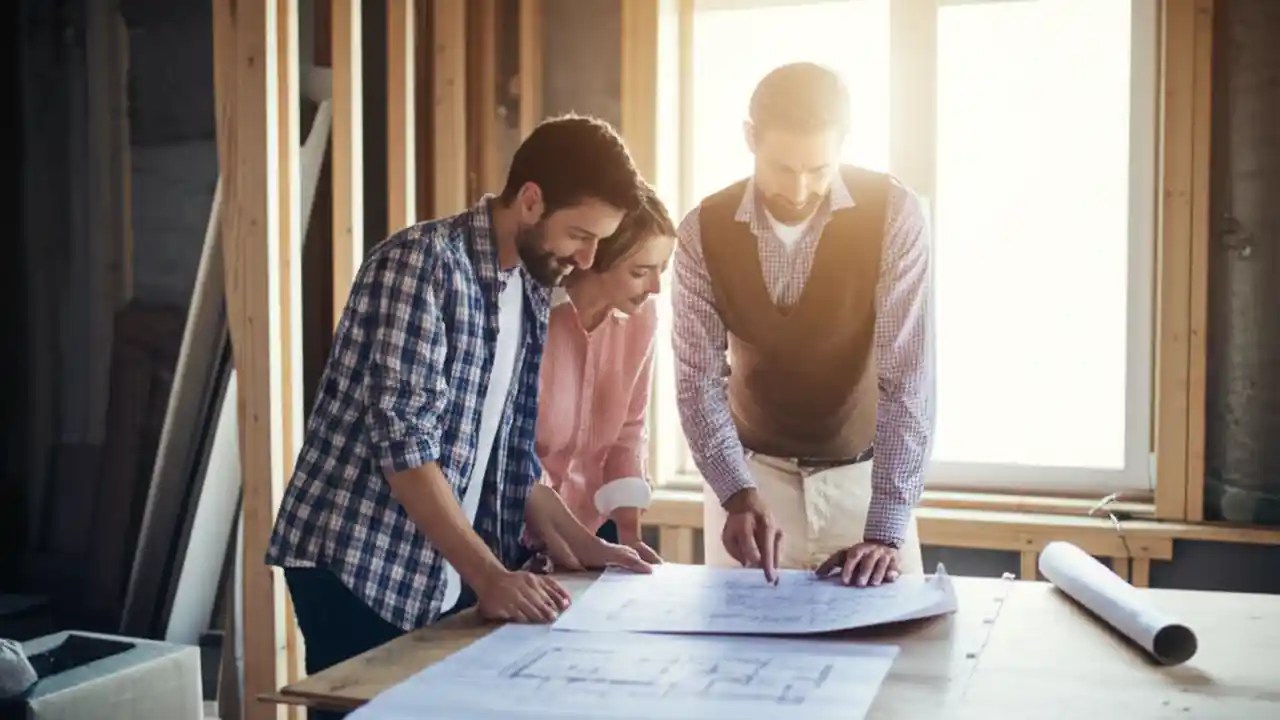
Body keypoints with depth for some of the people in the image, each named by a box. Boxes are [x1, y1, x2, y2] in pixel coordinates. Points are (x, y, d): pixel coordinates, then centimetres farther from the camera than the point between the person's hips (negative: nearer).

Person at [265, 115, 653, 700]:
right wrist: (489, 575, -24)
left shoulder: (533, 294, 9)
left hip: (448, 576, 7)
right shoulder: (421, 263, -16)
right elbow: (403, 443, -22)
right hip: (358, 566, -7)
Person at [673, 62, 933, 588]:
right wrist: (738, 496, -28)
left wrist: (885, 530, -29)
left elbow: (907, 376, -22)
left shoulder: (893, 216, -18)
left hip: (863, 474, -1)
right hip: (750, 471, 1)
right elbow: (699, 378, -12)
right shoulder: (704, 231, -11)